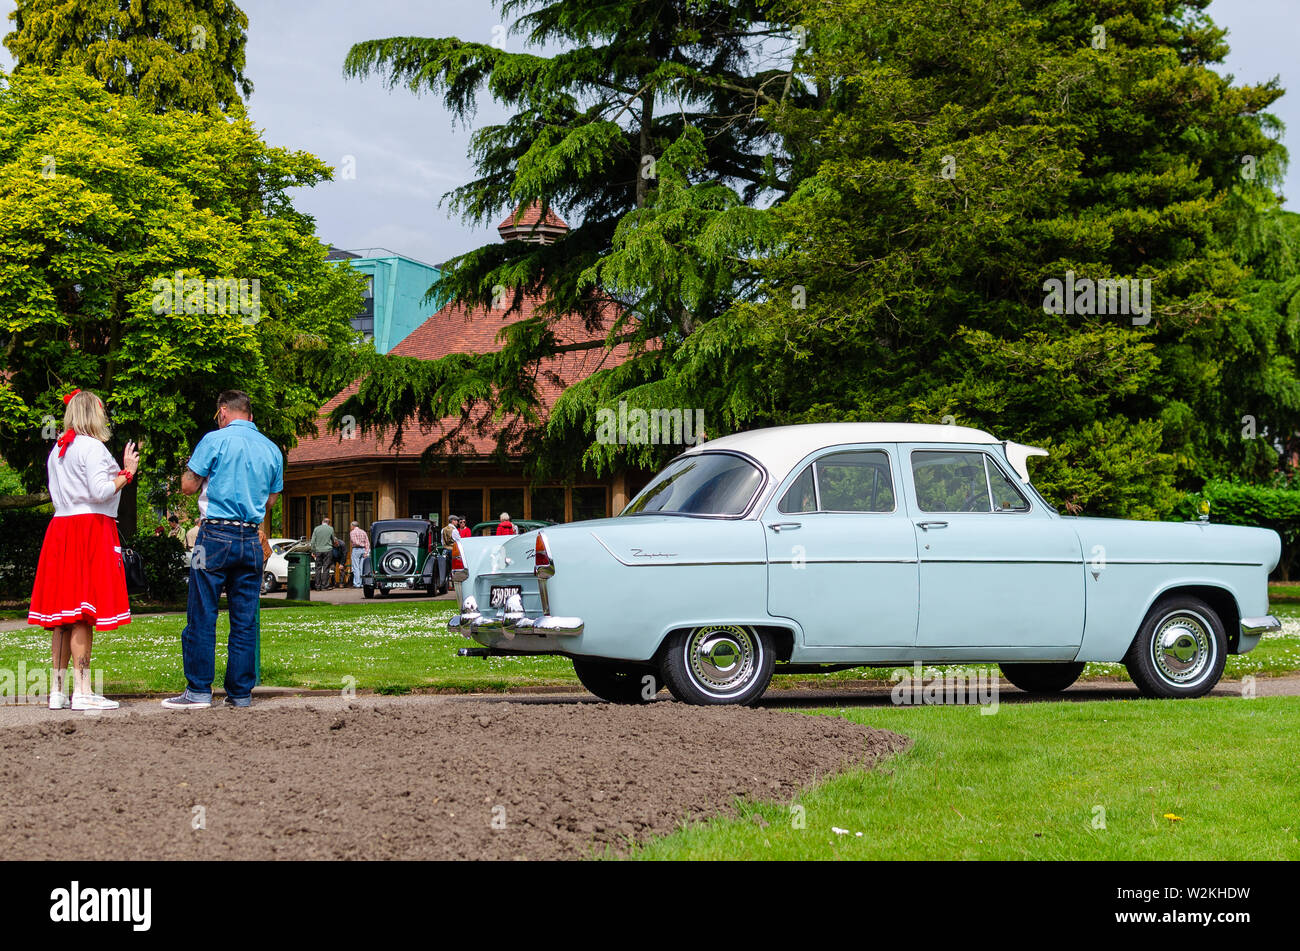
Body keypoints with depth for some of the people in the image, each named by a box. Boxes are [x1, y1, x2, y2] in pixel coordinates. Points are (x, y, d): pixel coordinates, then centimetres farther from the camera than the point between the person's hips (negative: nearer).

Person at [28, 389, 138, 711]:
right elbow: (100, 491, -17)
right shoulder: (92, 447, -8)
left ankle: (57, 690, 9)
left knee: (63, 614, 8)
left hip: (61, 528, 9)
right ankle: (82, 692, -11)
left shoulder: (57, 450, 18)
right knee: (83, 613, -10)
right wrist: (127, 472, -3)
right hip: (90, 529, -9)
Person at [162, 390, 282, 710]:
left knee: (202, 615, -1)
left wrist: (191, 467, 18)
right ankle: (240, 692, 8)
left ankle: (199, 690, -2)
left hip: (217, 536, -5)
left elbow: (188, 486, -1)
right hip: (251, 538, 5)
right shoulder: (271, 449, 12)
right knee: (245, 619, 6)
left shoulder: (215, 440, -4)